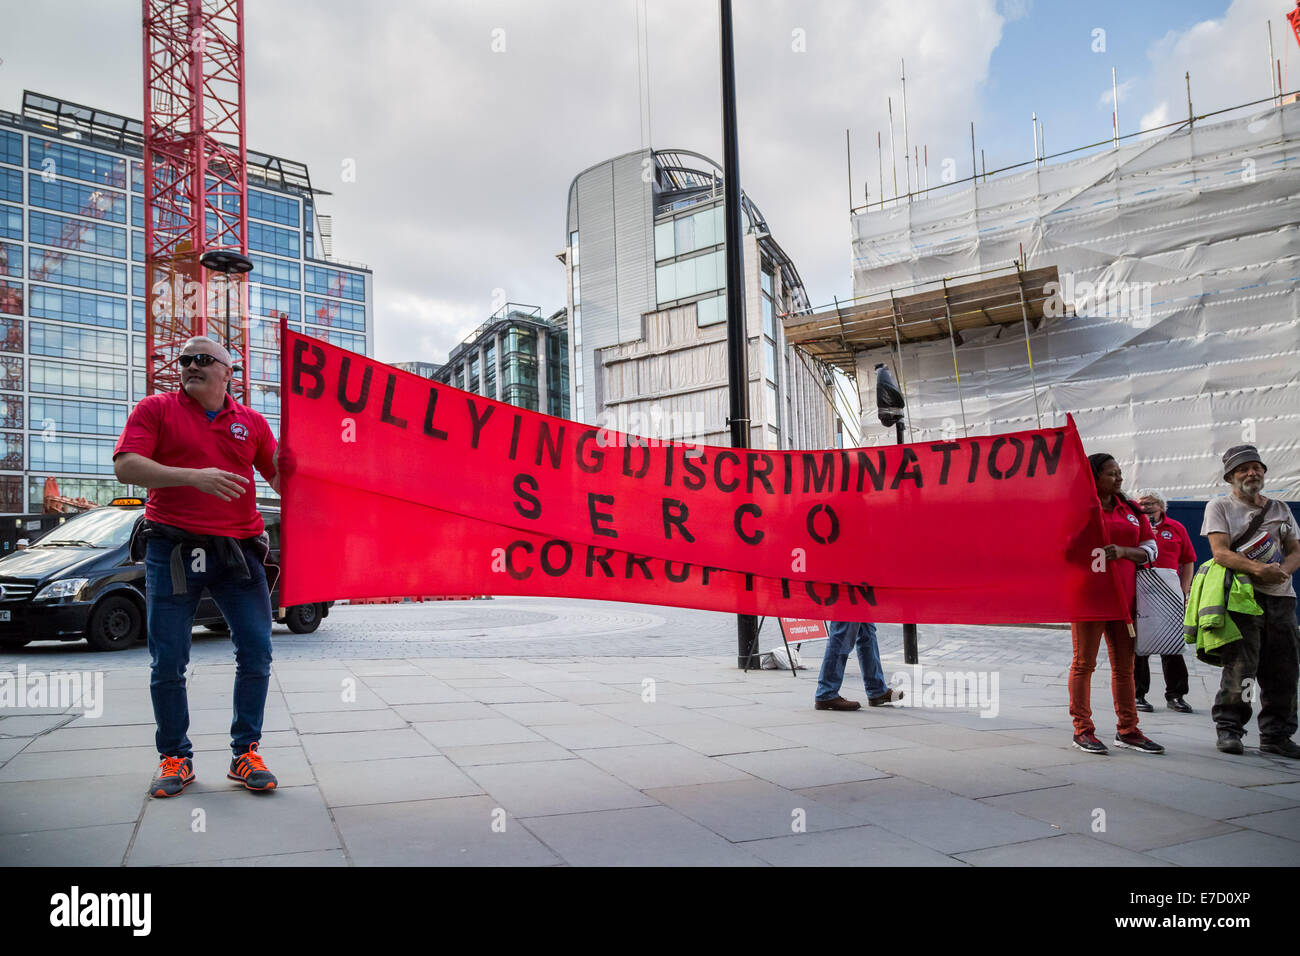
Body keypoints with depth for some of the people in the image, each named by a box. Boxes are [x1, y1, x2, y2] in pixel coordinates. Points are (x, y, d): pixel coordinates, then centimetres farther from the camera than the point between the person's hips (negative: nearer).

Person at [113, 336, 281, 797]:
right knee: (167, 662, 1)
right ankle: (174, 757, 17)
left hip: (238, 549, 2)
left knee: (256, 652, -2)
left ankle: (246, 753, 11)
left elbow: (281, 478, 17)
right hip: (173, 548, -2)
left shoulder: (251, 422, 13)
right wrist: (194, 476, -19)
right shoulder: (156, 409, 7)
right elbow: (125, 466, -7)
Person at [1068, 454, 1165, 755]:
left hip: (1124, 595, 5)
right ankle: (1082, 730, 6)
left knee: (1124, 665, 9)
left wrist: (1123, 551, -11)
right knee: (1084, 662, 0)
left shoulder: (1131, 510, 14)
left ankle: (1128, 730, 18)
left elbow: (1149, 549, 8)